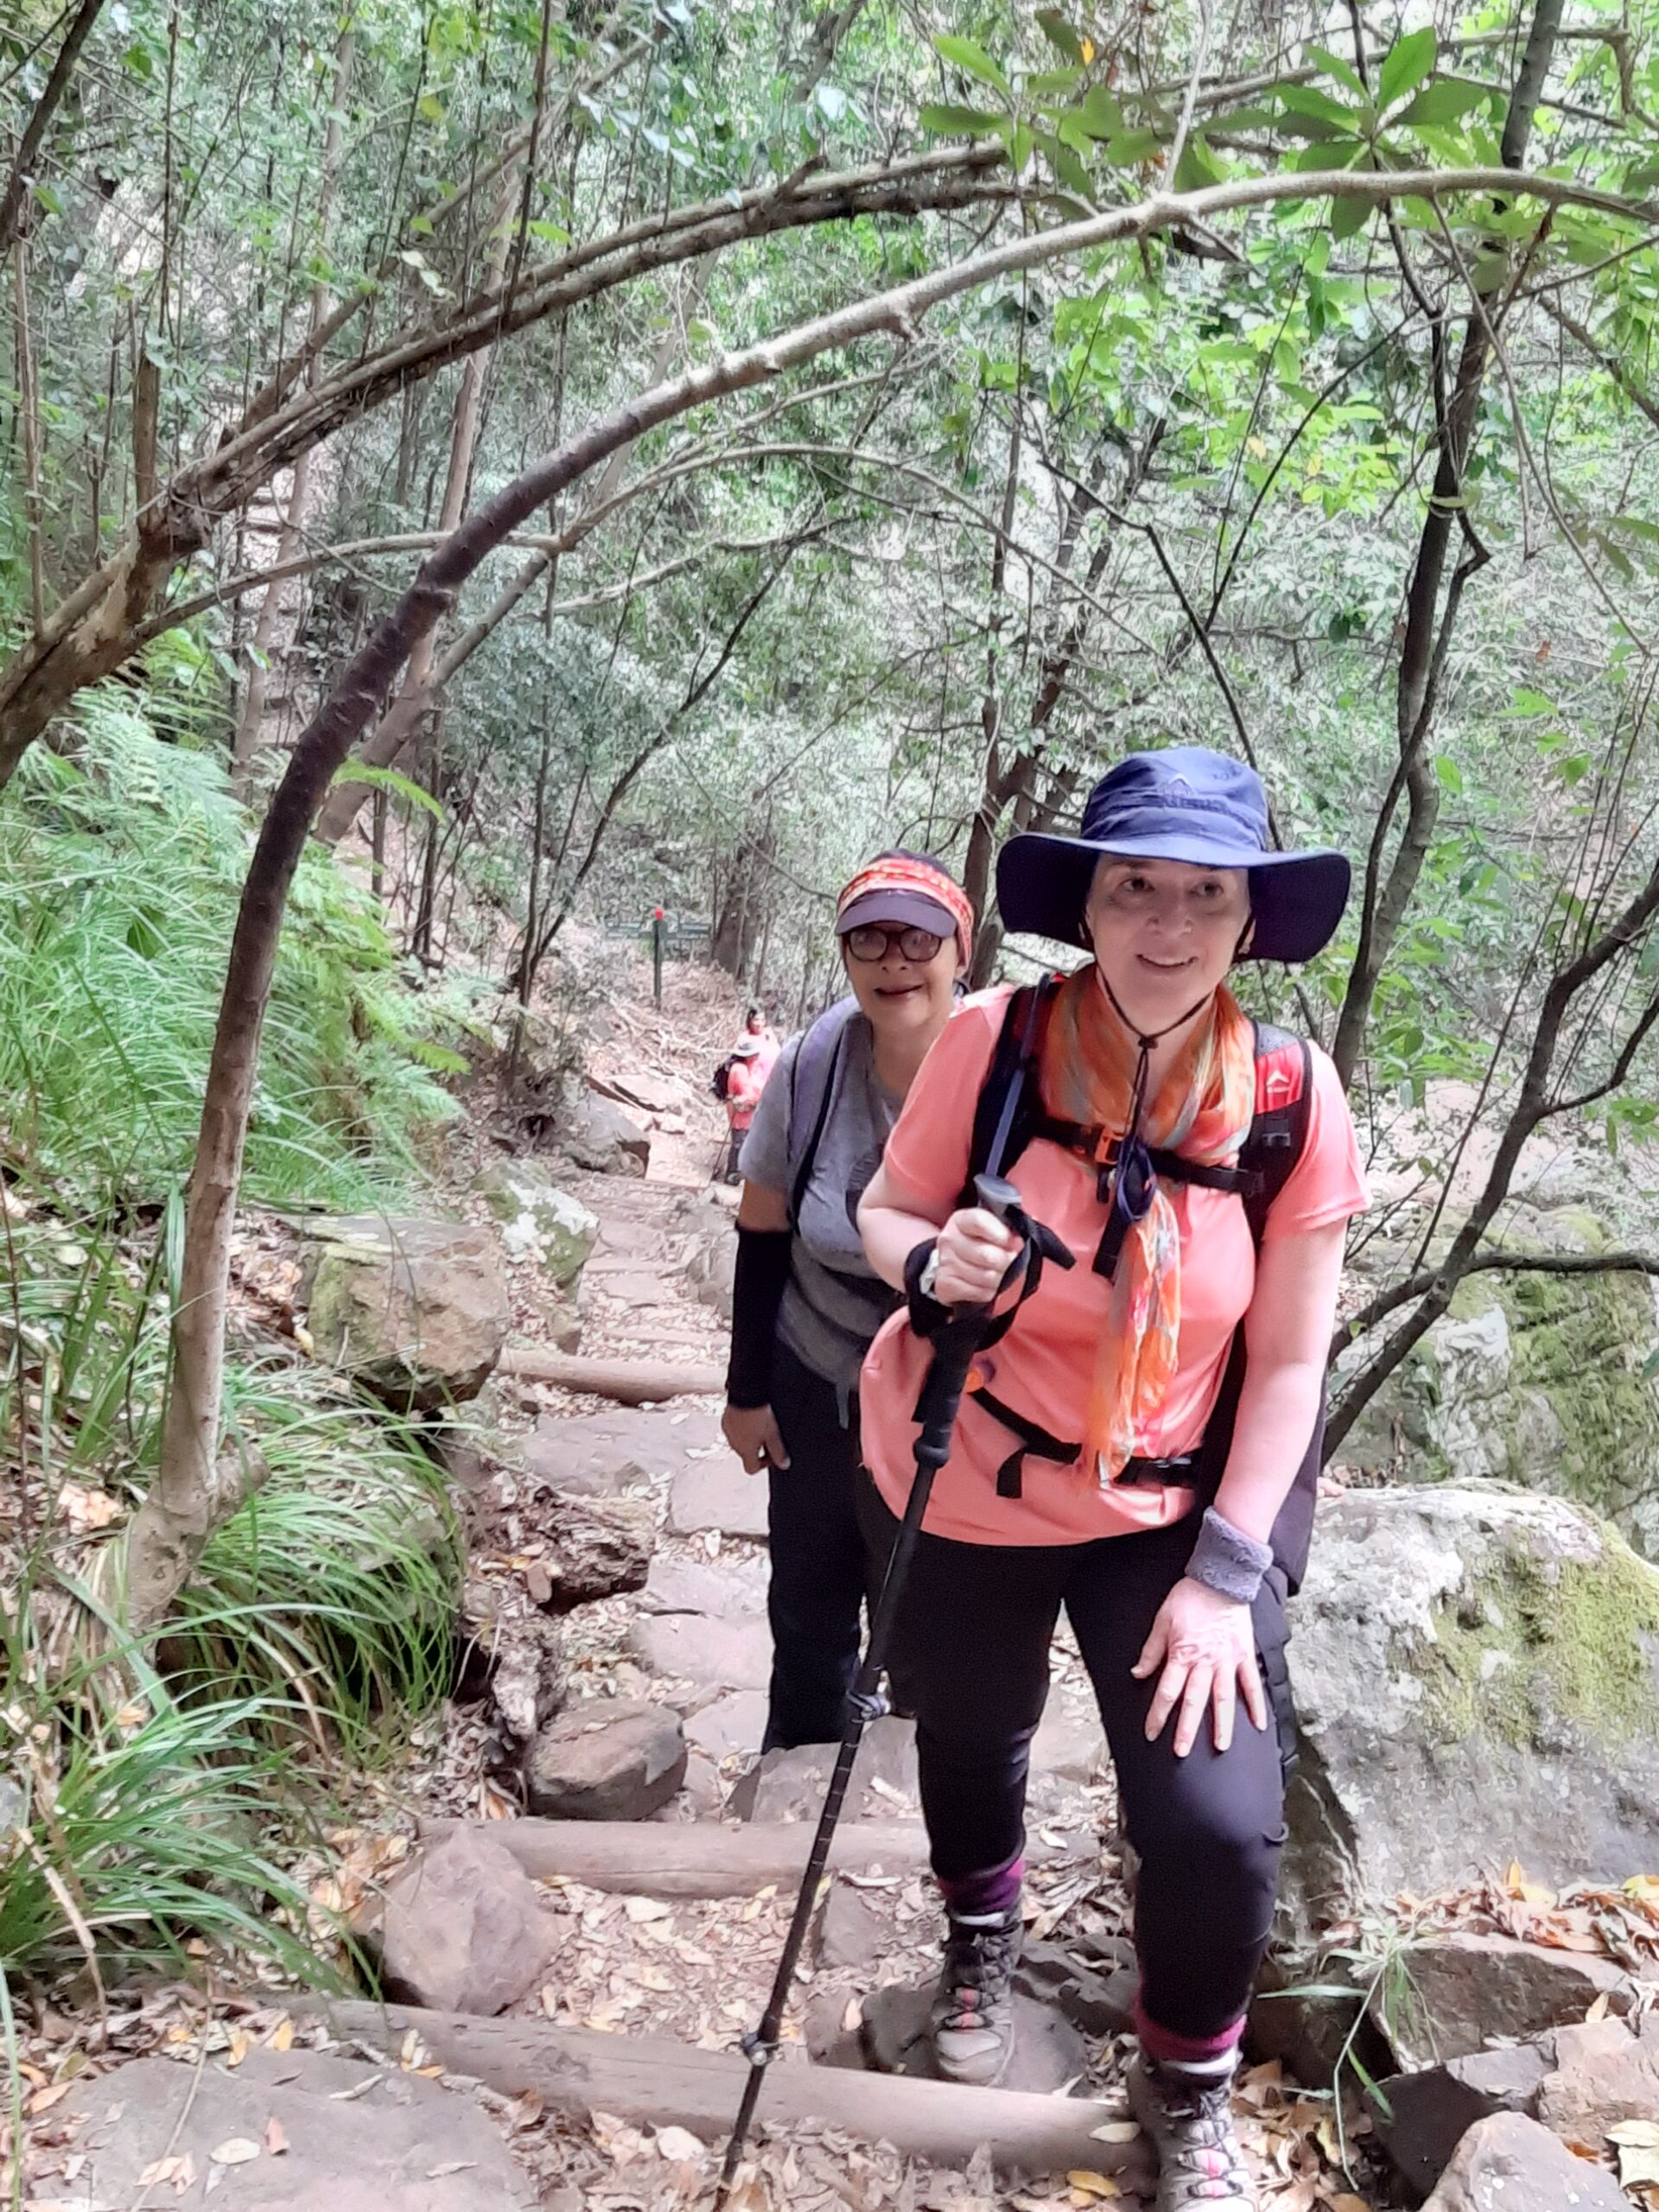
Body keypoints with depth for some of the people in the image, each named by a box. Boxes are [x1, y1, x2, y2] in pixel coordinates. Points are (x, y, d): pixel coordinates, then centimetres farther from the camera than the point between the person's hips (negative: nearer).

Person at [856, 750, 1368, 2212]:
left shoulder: (1291, 1097, -16)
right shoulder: (992, 1044, -20)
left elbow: (1290, 1361, -9)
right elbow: (885, 1212, -5)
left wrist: (1226, 1570, -12)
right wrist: (932, 1262, -28)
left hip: (1176, 1506, 0)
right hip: (964, 1485, 1)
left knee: (1223, 1826, -9)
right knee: (969, 1733, 23)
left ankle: (1190, 2086, 28)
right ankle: (982, 1933, 60)